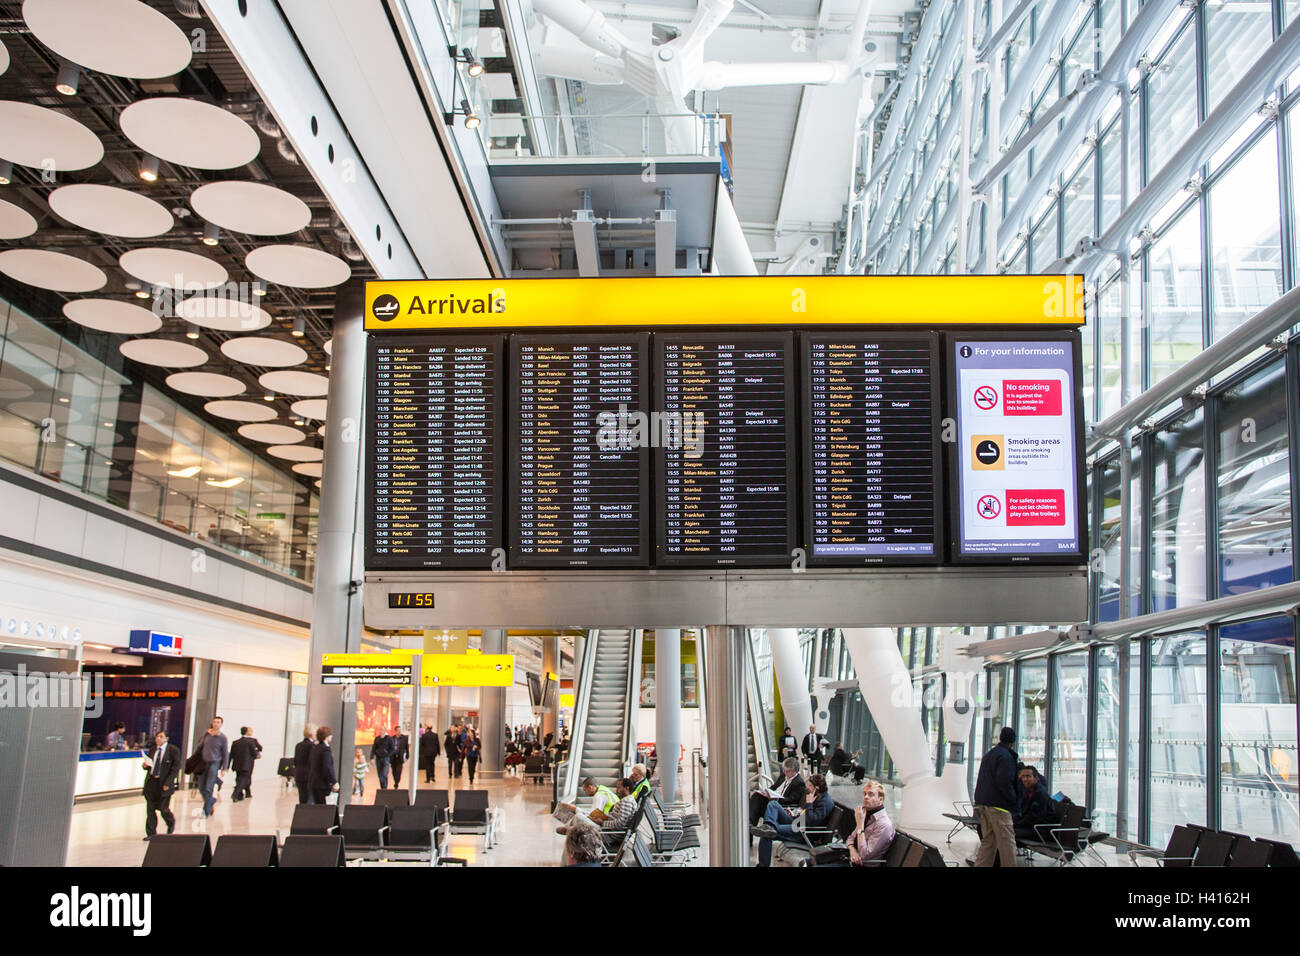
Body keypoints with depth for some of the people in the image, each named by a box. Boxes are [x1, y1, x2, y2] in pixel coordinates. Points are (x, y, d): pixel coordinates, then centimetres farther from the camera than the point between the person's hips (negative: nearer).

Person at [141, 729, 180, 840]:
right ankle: (151, 833, 14)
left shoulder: (173, 750, -6)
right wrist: (145, 765, -4)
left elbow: (176, 768, -9)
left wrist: (167, 783, -15)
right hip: (151, 781, 5)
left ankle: (171, 823, 28)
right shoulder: (153, 749, 11)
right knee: (150, 808, 4)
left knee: (163, 808, -3)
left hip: (164, 783, -5)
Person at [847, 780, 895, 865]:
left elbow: (865, 856, -21)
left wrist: (860, 824, -20)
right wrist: (852, 850, -8)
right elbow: (851, 838, 16)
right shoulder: (867, 815, 7)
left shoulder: (884, 825, -19)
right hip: (851, 860, 8)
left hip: (862, 864, -8)